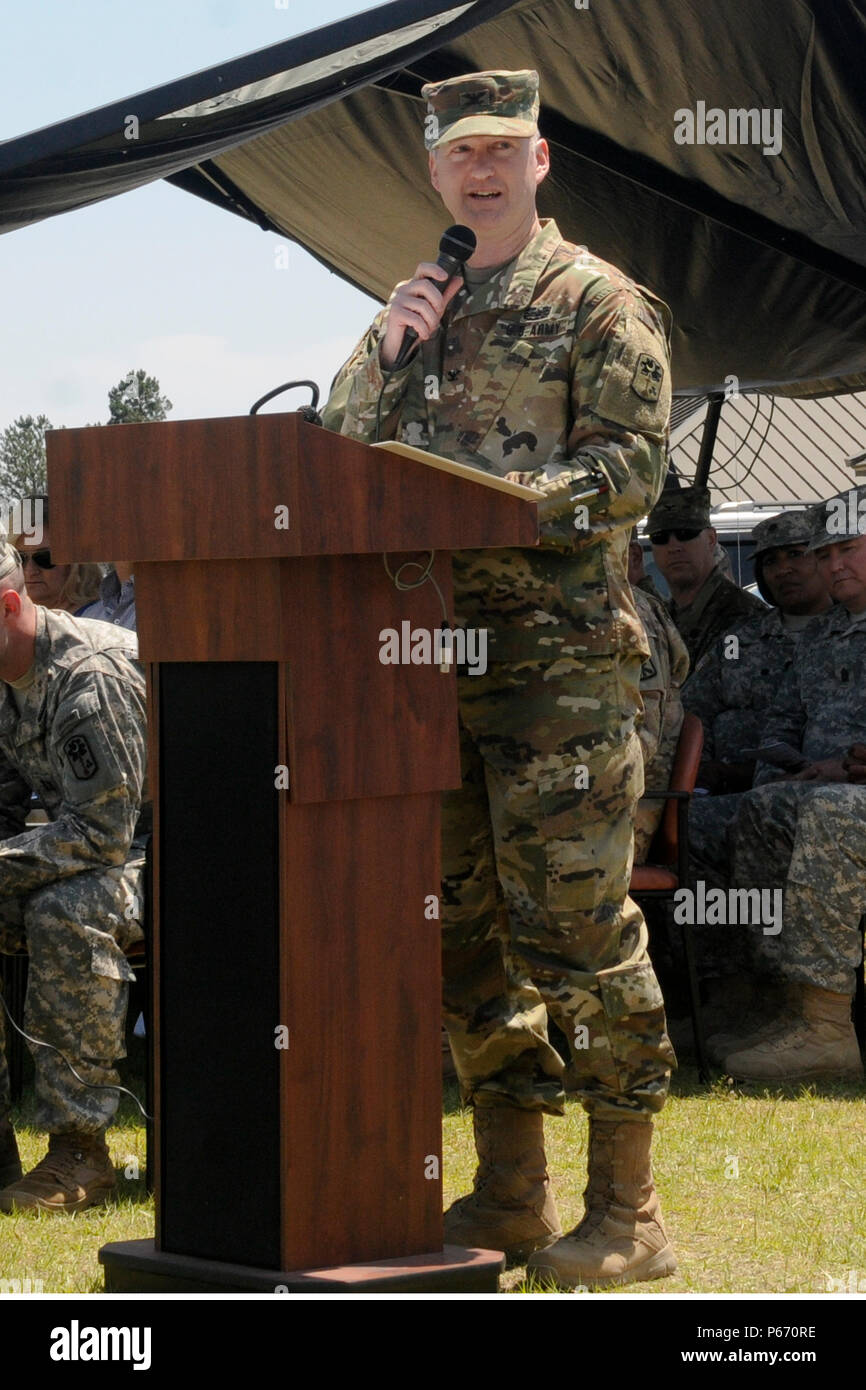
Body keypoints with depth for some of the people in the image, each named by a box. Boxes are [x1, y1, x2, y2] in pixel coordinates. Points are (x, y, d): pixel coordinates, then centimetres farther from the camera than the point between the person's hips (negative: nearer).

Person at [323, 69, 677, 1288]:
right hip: (430, 646, 7)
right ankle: (509, 1195, 17)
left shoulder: (600, 303, 1)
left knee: (578, 926, -9)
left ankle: (625, 1209, -3)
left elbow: (633, 465, -8)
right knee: (464, 930, 9)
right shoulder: (417, 311, 20)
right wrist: (385, 351, -2)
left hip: (561, 652, -7)